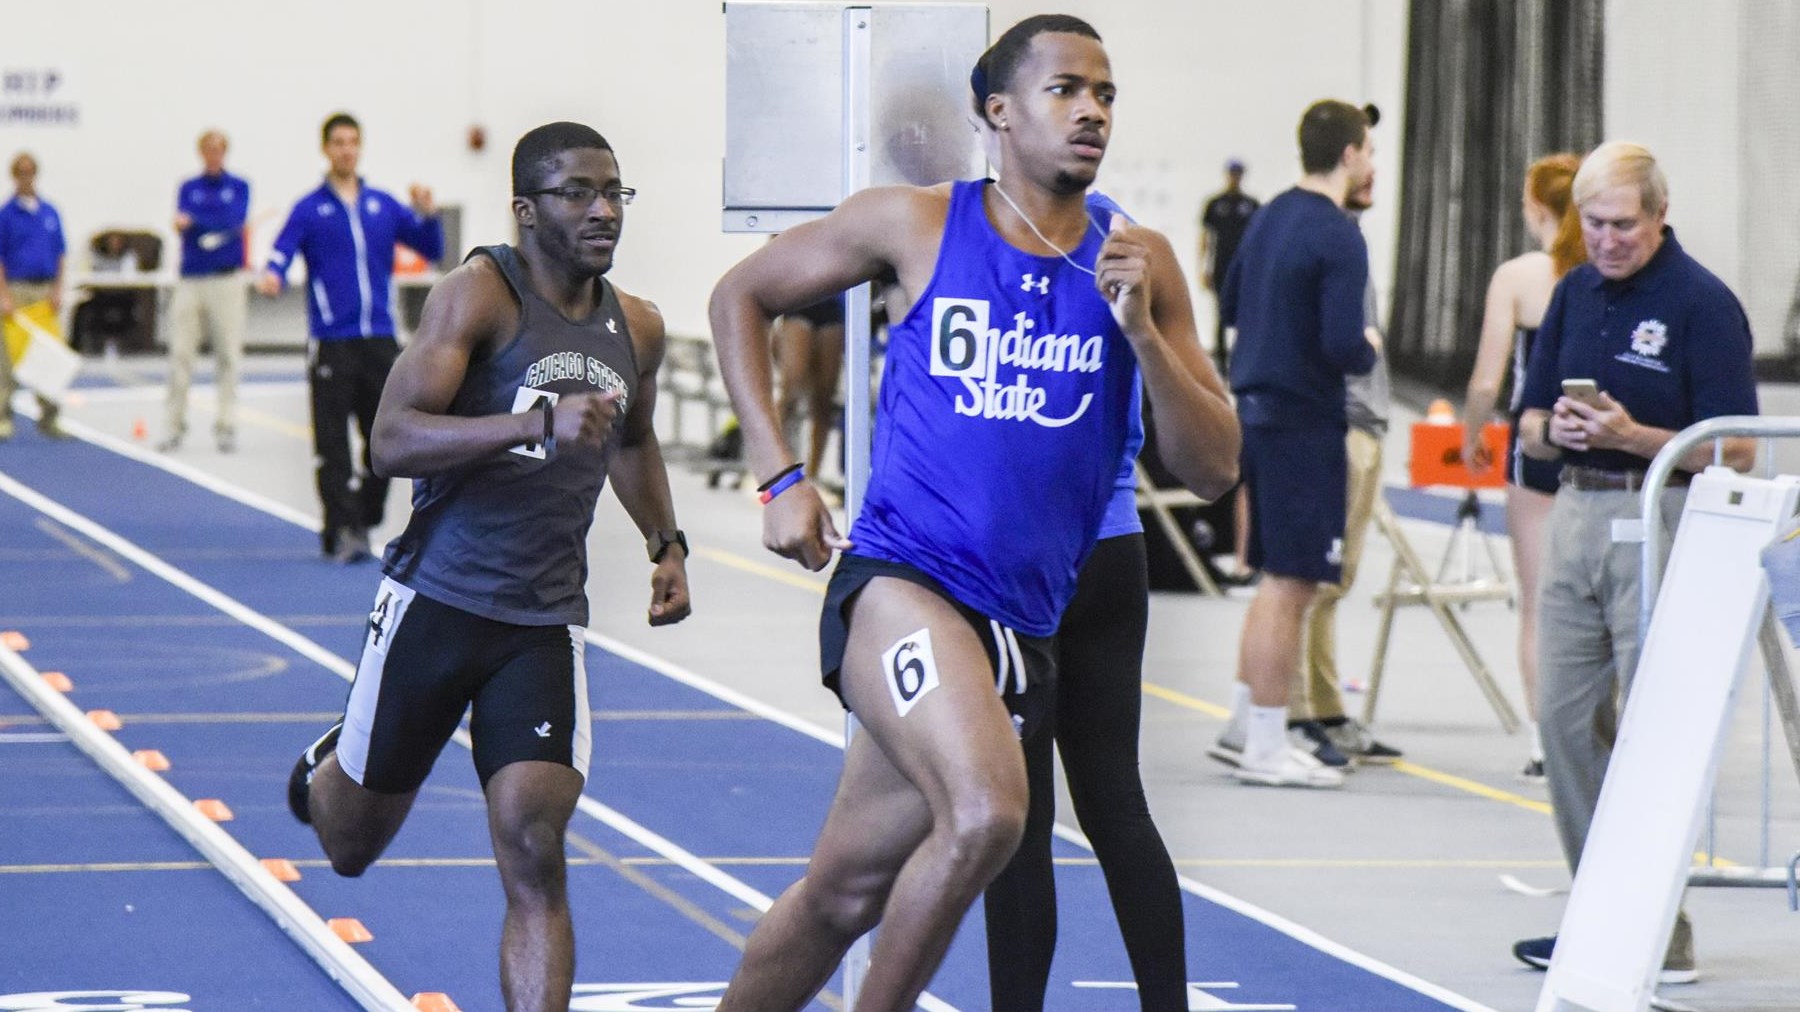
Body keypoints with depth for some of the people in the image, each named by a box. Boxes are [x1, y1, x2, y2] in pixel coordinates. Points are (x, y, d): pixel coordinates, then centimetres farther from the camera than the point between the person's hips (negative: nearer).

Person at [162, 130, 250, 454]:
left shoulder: (238, 187, 8)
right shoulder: (188, 189, 12)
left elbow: (236, 218, -10)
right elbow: (182, 223, -4)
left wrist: (195, 221, -14)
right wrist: (219, 229, -19)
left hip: (227, 281, -1)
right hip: (191, 280, 1)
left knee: (229, 355, -2)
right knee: (180, 354, -3)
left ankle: (226, 426, 4)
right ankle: (174, 425, 3)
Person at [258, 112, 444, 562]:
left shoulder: (383, 206, 13)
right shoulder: (309, 209, 3)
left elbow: (431, 249, 12)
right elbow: (282, 251, -9)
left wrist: (427, 215, -7)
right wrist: (272, 275, -31)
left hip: (380, 339, 3)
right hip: (332, 343, -3)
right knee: (333, 442, -6)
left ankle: (361, 520, 21)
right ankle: (341, 530, -3)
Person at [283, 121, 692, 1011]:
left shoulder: (638, 329, 8)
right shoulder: (480, 295, -12)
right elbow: (392, 441, -23)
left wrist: (666, 546, 16)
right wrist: (540, 423, -33)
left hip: (546, 627, 3)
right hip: (438, 602, -3)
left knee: (534, 855, -12)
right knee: (352, 845, 14)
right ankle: (329, 771, 50)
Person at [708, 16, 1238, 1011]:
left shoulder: (1135, 262, 7)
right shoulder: (916, 223, 0)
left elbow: (1213, 469, 3)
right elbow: (741, 295, 13)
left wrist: (1140, 330, -12)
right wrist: (778, 476, 4)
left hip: (1019, 623, 4)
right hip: (900, 581, -4)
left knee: (845, 891, 9)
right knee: (986, 812, -29)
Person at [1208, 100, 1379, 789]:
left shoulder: (1271, 217, 12)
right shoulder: (1337, 238, -16)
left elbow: (1229, 306, 23)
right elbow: (1342, 345, -23)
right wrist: (1369, 352, -3)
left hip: (1256, 411, 9)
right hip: (1304, 421, -9)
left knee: (1278, 579, 19)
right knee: (1290, 584, -3)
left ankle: (1245, 730, 24)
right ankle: (1266, 750, 0)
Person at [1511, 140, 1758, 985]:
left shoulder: (1703, 303, -9)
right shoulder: (1574, 294, 12)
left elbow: (1735, 451, -13)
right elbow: (1529, 424, 16)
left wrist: (1631, 435, -24)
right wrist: (1554, 430, -7)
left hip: (1662, 523, -7)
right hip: (1576, 513, 7)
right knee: (1566, 719, 8)